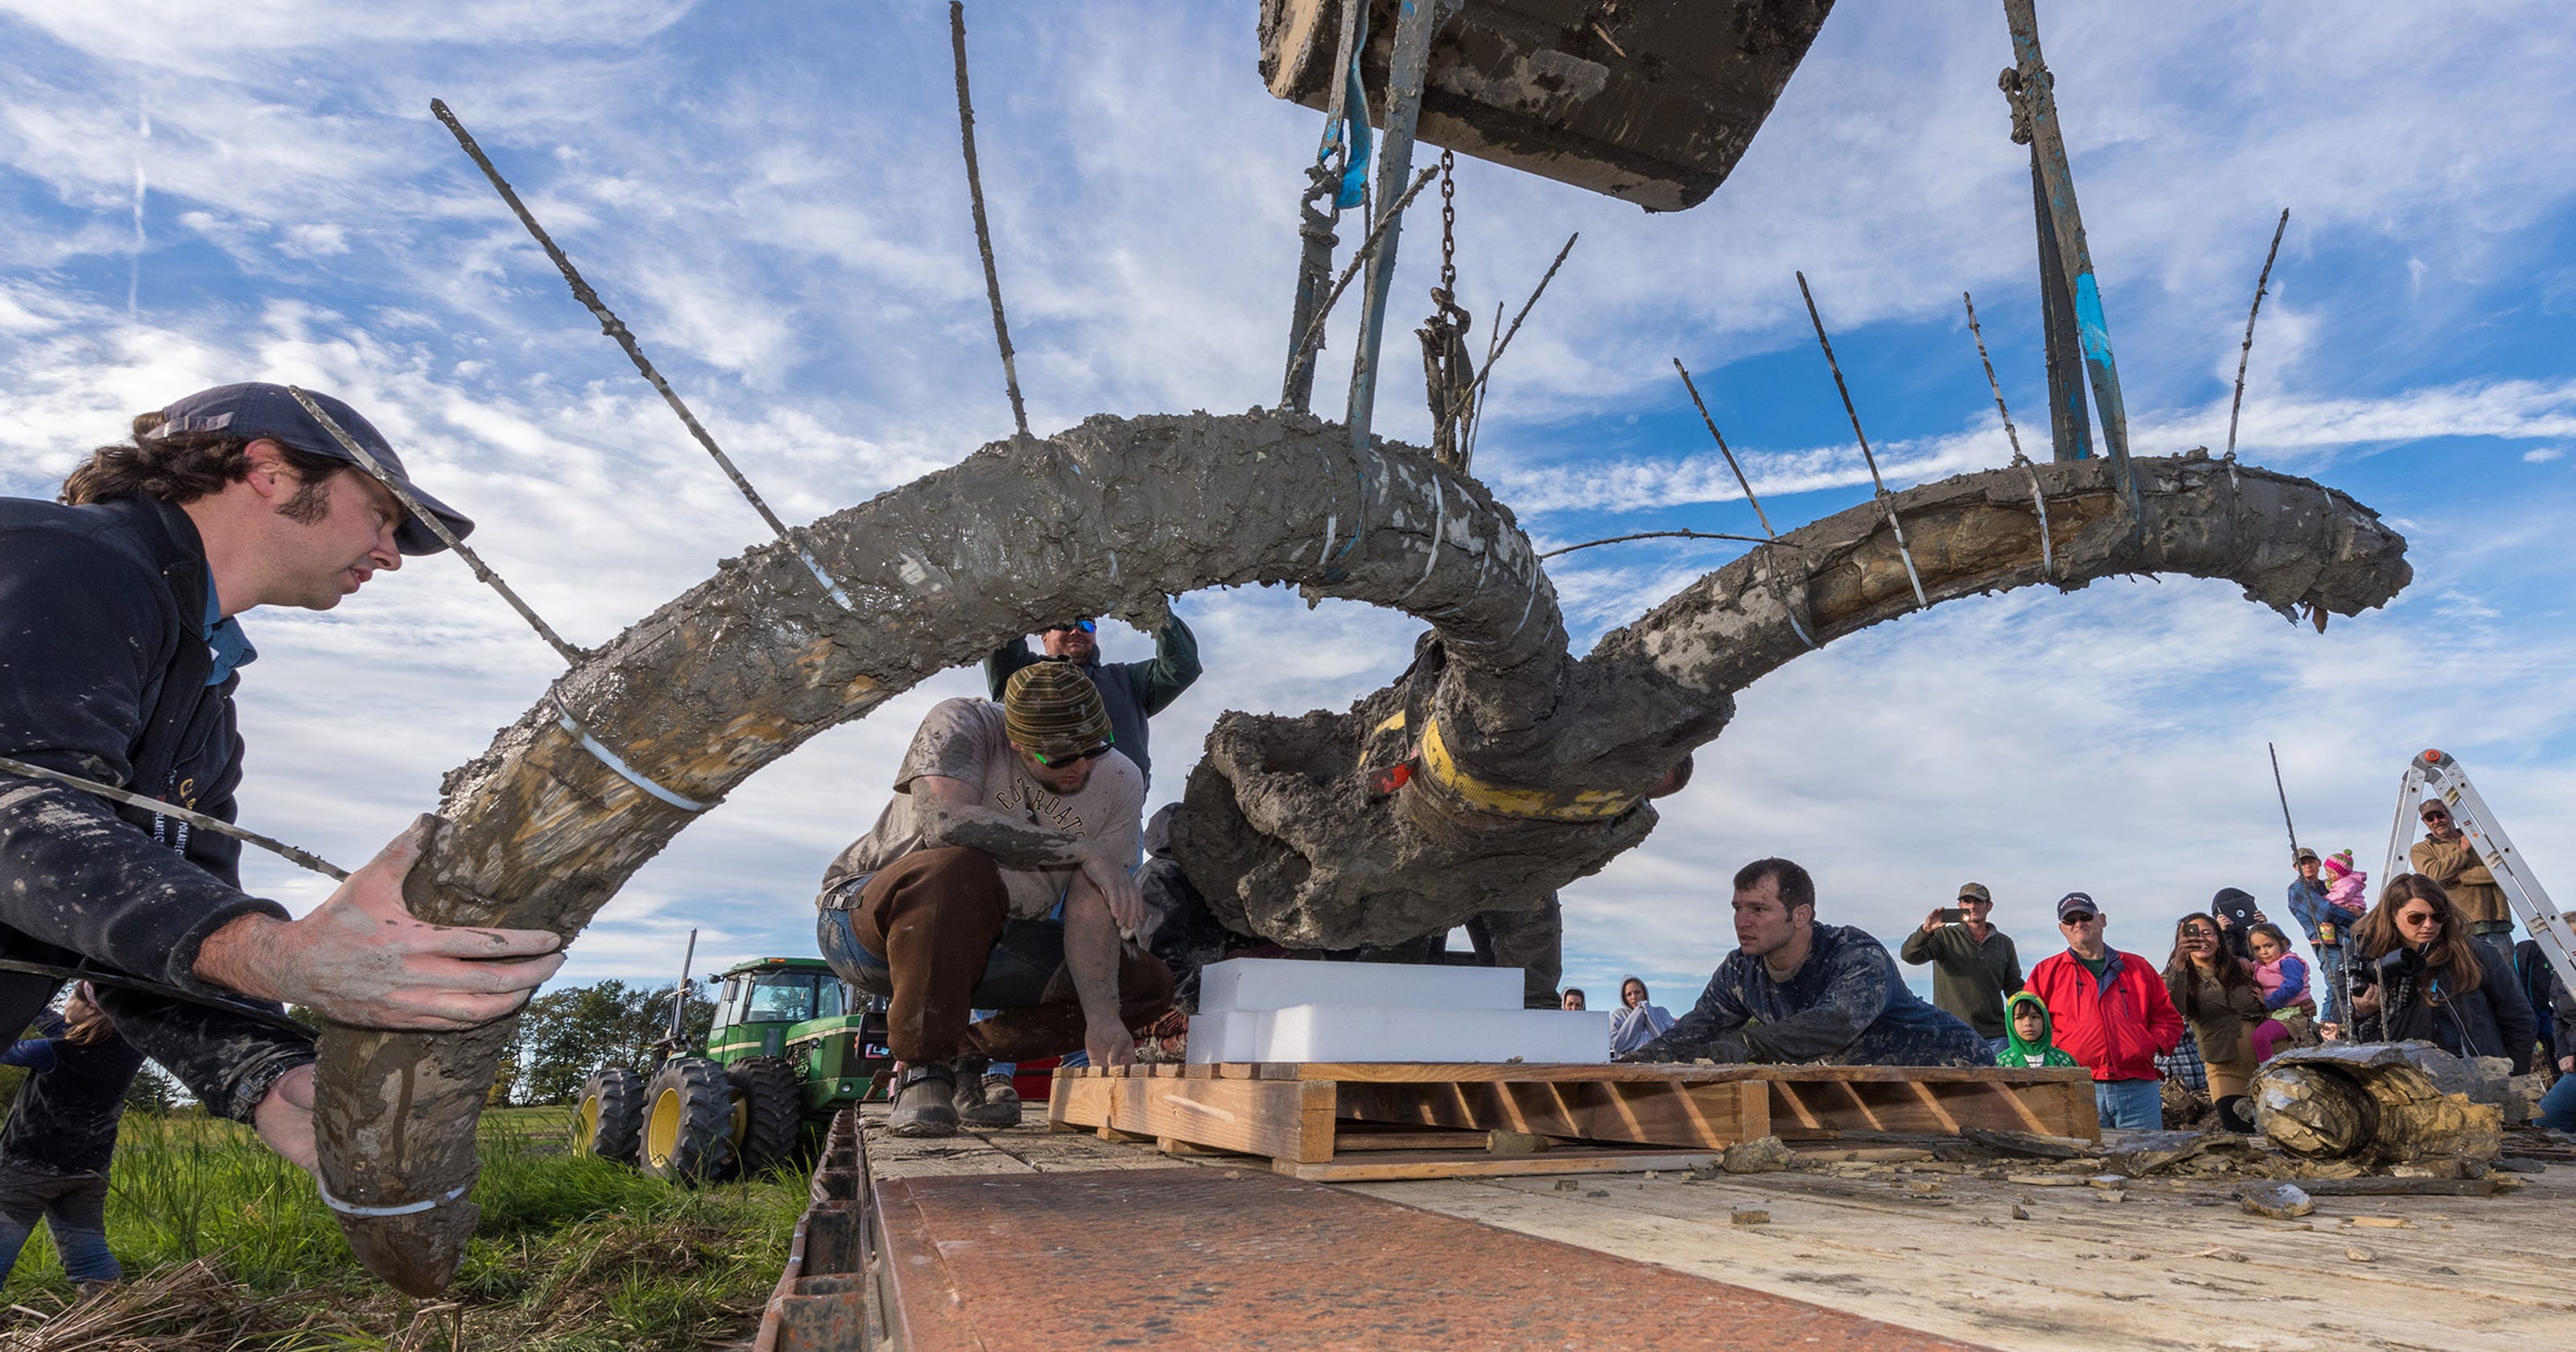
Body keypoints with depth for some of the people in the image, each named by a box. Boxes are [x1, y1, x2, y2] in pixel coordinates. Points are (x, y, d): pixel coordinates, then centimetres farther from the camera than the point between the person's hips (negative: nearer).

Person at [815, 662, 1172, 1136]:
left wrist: (1101, 1017, -26)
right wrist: (1083, 850, -32)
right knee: (958, 868, -38)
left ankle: (967, 1056, 1)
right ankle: (922, 1069, -21)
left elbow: (1092, 910, -14)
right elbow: (943, 822, -38)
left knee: (1149, 982, -5)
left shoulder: (1120, 783, -9)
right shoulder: (963, 725, -20)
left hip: (984, 946, 5)